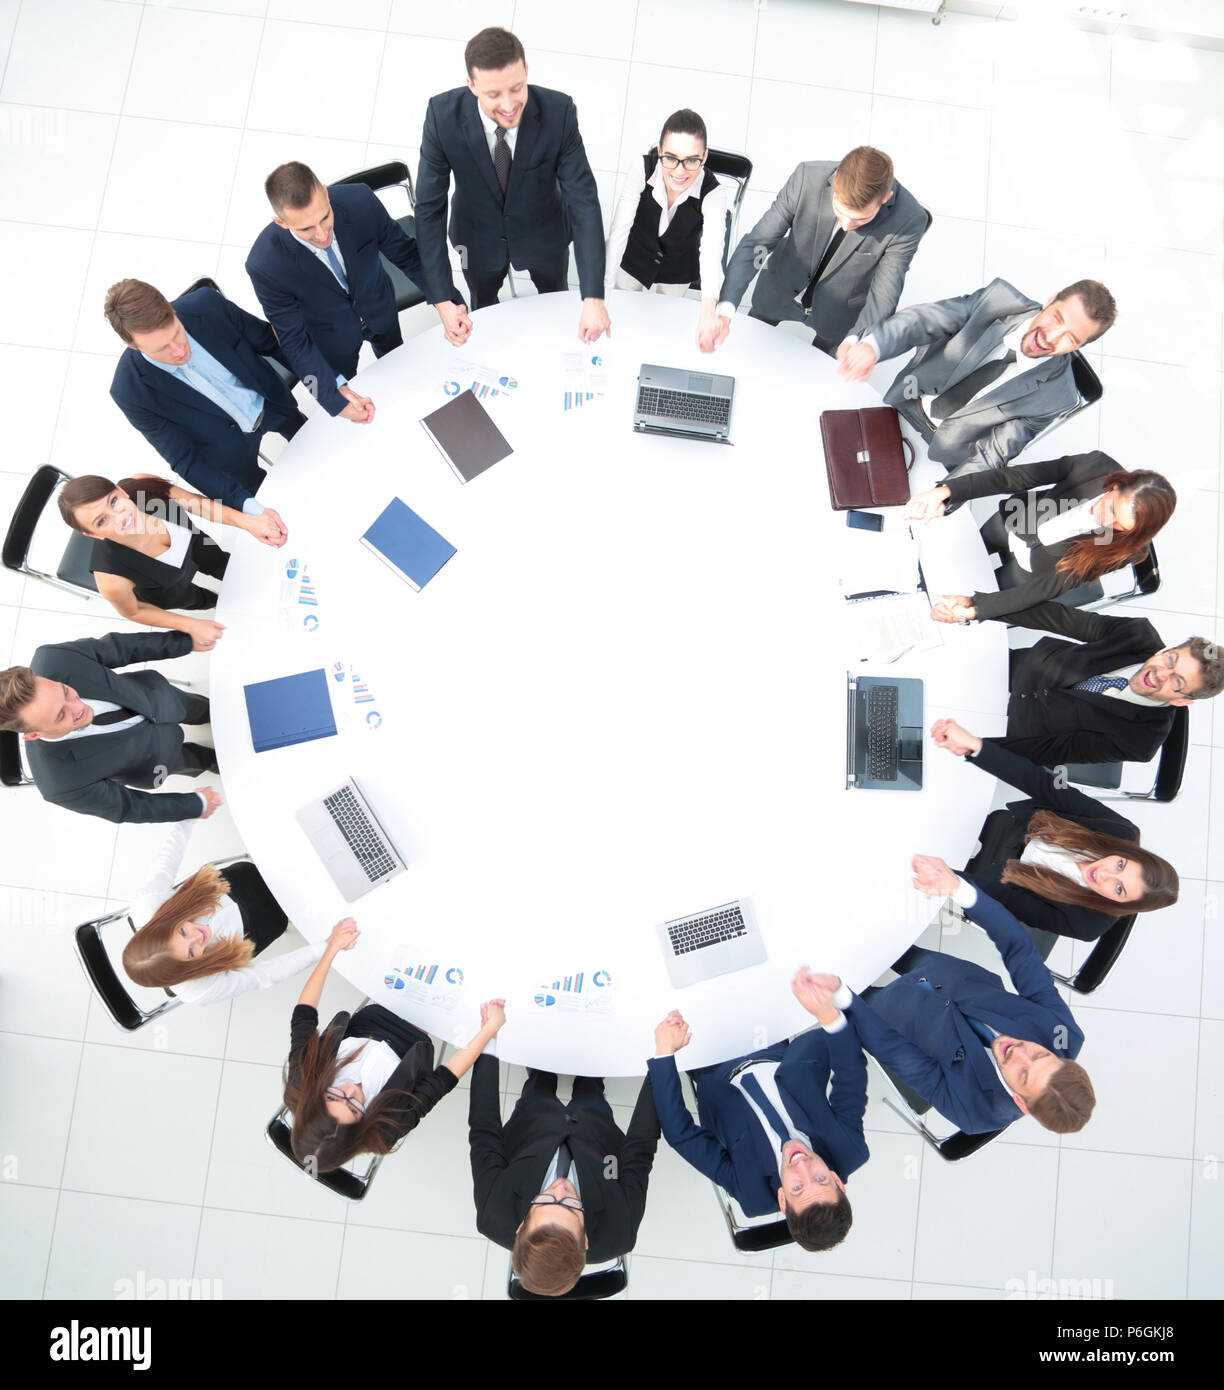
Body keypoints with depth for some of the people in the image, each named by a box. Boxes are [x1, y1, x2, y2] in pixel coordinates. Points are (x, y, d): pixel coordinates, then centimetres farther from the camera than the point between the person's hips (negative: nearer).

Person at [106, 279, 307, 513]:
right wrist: (250, 507, -40)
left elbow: (267, 340, -14)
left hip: (270, 400, 3)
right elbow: (184, 461, -29)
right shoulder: (130, 391, -36)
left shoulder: (205, 304, -33)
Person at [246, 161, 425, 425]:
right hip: (332, 334, -3)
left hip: (379, 307, 3)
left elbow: (405, 253, -19)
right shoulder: (265, 264, -41)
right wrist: (335, 395, -41)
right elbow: (294, 339, -30)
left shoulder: (360, 200, -36)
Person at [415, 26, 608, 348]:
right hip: (479, 238, 0)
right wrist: (442, 299, -36)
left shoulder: (558, 111, -32)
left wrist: (593, 297, -41)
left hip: (544, 236, 0)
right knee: (483, 309, 27)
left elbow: (583, 200, -30)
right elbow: (429, 207, -26)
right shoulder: (443, 114, -31)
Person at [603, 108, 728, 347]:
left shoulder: (713, 193, -33)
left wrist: (708, 310, -65)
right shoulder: (642, 171, -32)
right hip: (634, 258, 0)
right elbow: (619, 231, -35)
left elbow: (712, 249, -46)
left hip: (678, 274, 0)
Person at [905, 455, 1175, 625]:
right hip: (1012, 522, 2)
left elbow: (1051, 586, -34)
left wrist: (975, 608, -44)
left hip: (1029, 568, -2)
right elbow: (1017, 476, -29)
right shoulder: (1098, 467, -32)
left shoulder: (1126, 550, -35)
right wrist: (946, 491, -42)